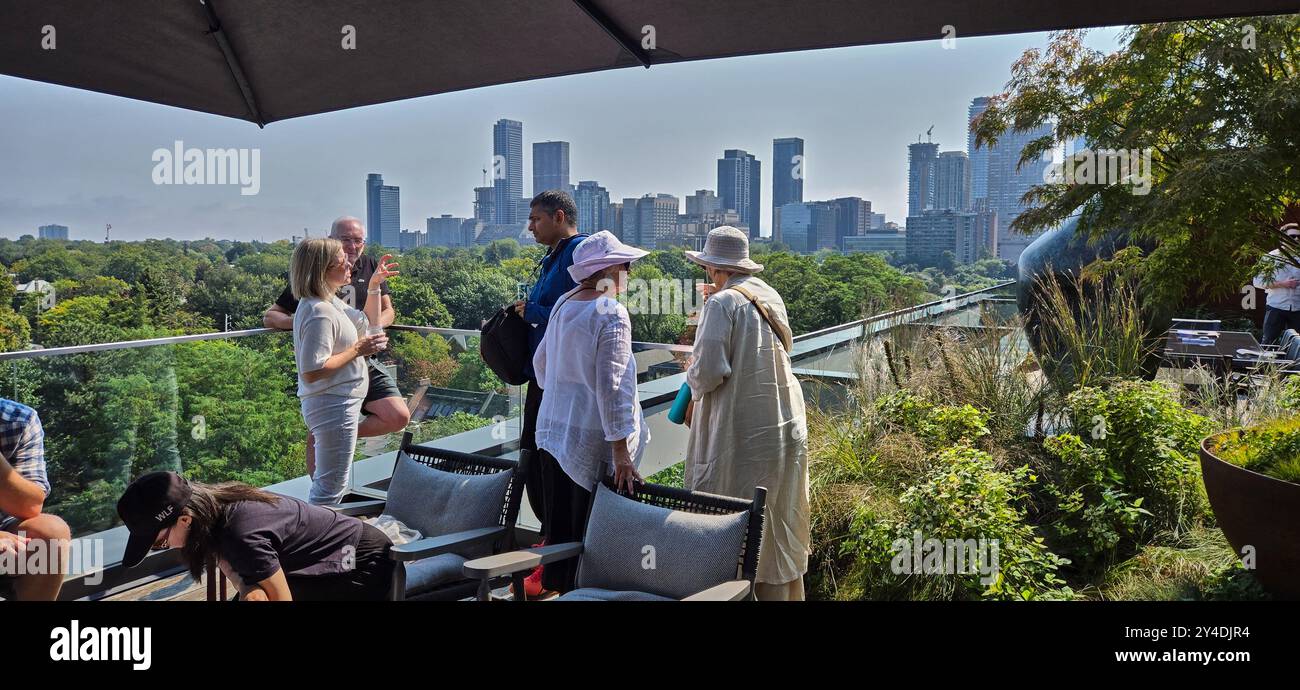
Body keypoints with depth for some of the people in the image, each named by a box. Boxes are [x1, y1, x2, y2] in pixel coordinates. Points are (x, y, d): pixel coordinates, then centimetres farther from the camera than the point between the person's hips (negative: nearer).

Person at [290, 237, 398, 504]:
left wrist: (374, 286, 12)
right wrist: (357, 350, -22)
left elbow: (367, 323, 22)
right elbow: (311, 372, -28)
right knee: (331, 489, -3)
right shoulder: (318, 313, -23)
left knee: (329, 484, 23)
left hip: (339, 402, 11)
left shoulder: (330, 302, 8)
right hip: (333, 406, -11)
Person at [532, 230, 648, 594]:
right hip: (590, 441, -8)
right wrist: (622, 452, -19)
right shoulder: (611, 313, -15)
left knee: (560, 523, 18)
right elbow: (611, 387, -21)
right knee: (588, 534, 2)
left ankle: (556, 584, 30)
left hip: (552, 431, 8)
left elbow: (541, 362, 19)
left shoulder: (563, 304, 8)